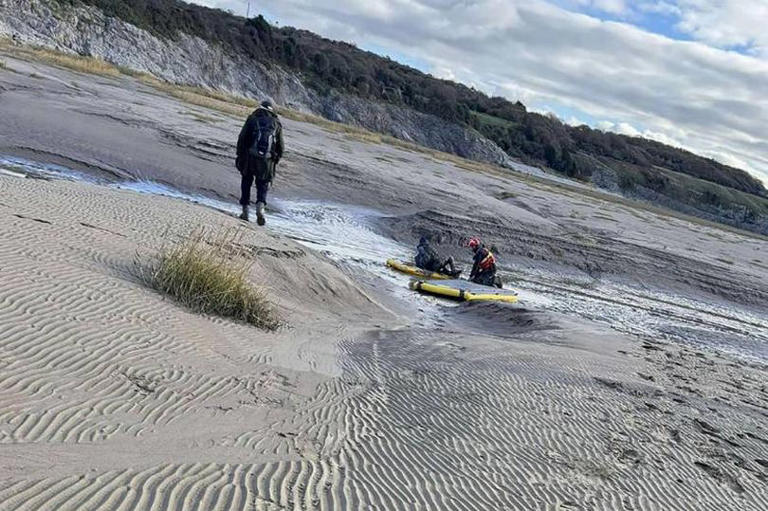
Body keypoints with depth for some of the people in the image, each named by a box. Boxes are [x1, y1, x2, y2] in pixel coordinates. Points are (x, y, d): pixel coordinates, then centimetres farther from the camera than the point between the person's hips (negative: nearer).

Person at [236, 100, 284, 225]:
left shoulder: (252, 119, 5)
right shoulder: (276, 123, 9)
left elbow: (242, 139, 0)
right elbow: (280, 146, 7)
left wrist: (239, 156, 8)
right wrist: (275, 160, 19)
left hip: (249, 158, 0)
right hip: (267, 160, 1)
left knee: (246, 182, 18)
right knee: (263, 185, 13)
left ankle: (245, 211, 13)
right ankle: (260, 205, -14)